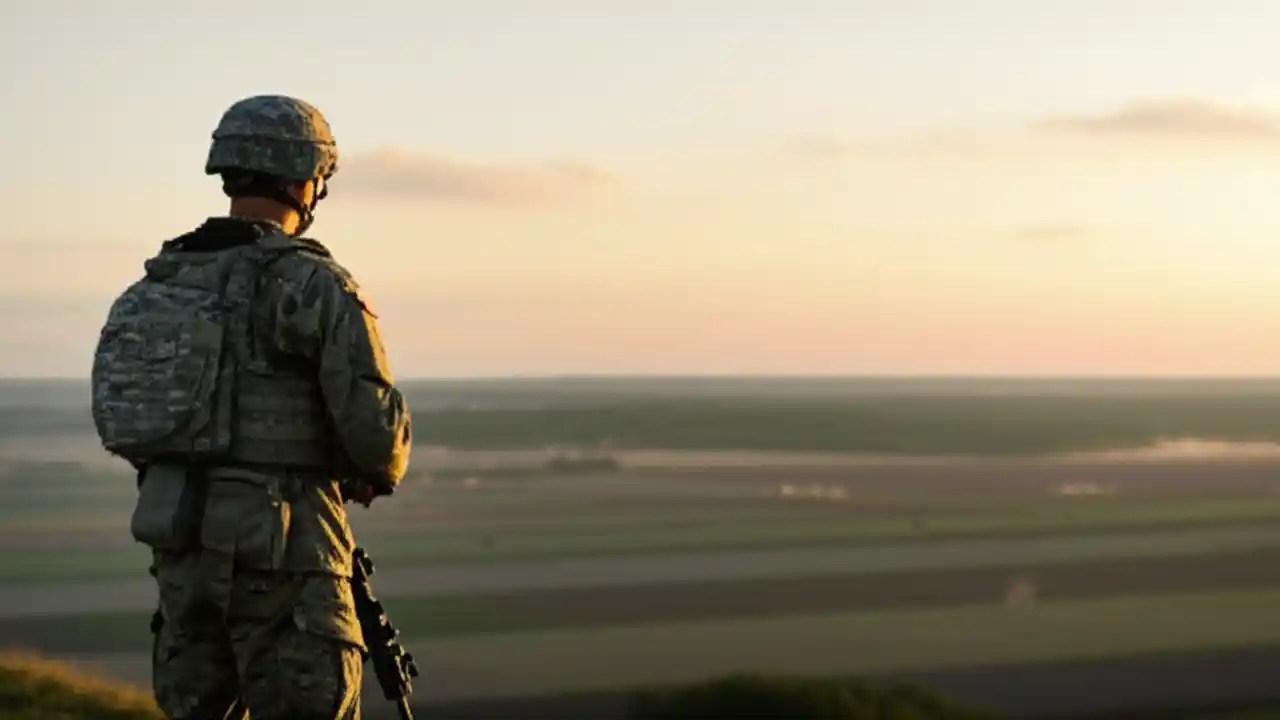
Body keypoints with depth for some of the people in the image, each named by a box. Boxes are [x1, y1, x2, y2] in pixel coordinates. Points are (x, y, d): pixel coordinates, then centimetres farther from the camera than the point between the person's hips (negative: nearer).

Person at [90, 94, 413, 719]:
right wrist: (378, 475, 8)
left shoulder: (157, 282, 8)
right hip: (281, 547, -6)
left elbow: (115, 416, 13)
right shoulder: (313, 286, -12)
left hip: (178, 534, 7)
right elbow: (374, 424, -15)